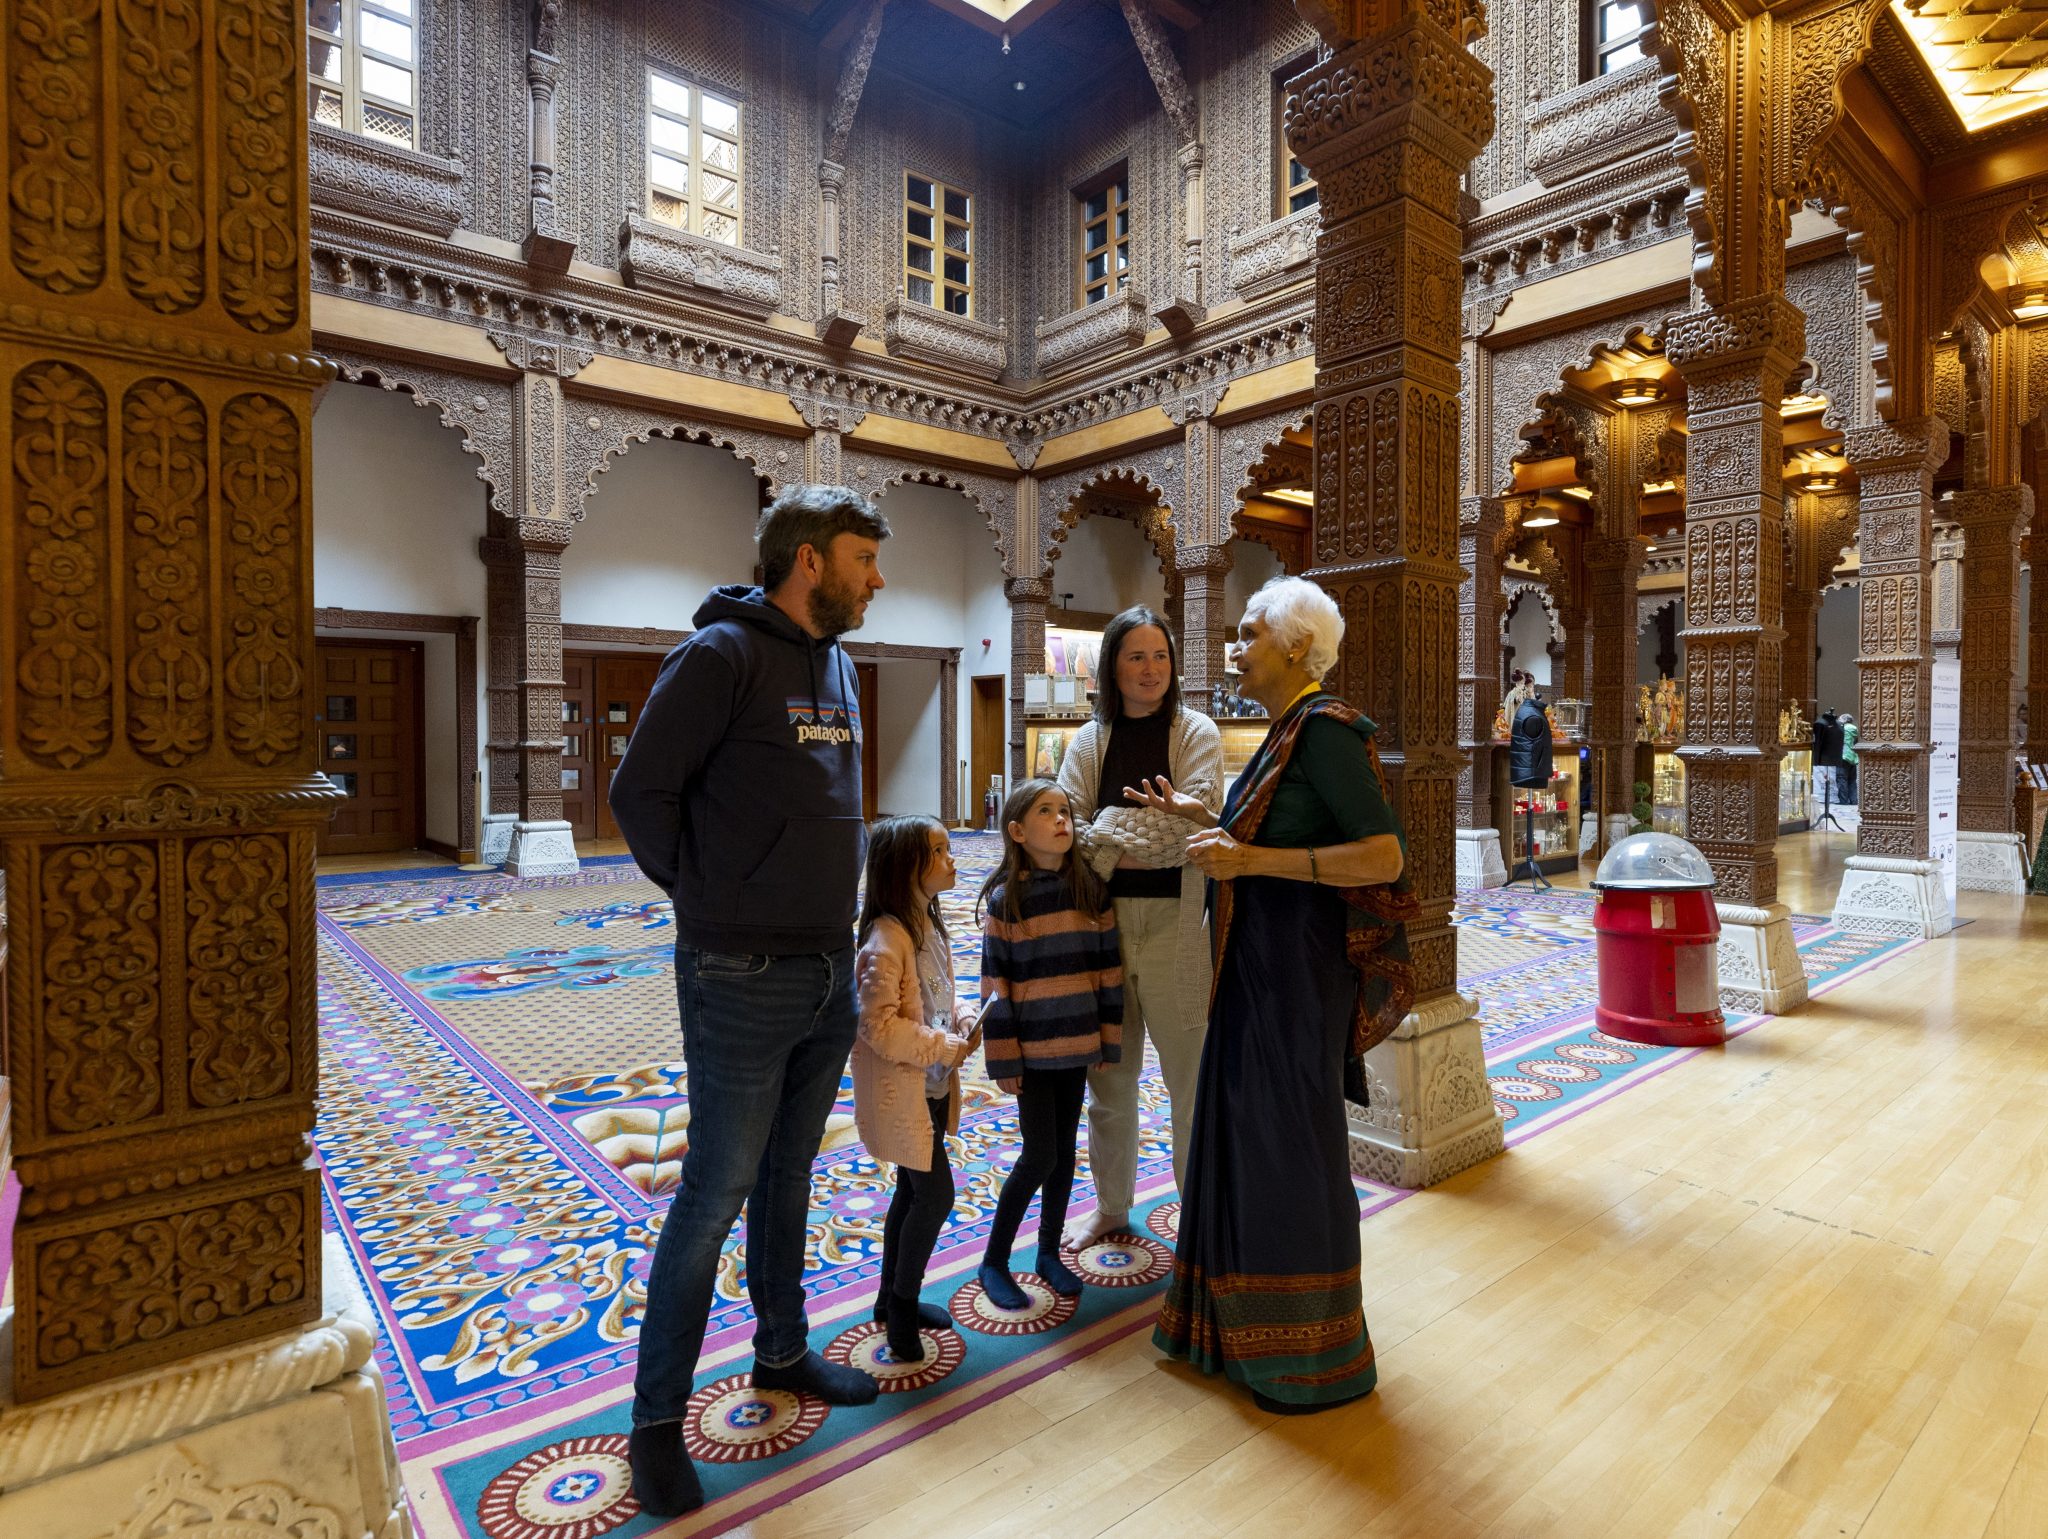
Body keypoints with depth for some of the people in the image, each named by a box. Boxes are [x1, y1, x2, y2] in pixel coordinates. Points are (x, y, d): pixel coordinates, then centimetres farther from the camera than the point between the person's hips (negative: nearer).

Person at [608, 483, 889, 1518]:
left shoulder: (838, 664, 11)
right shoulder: (724, 653, -13)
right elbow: (641, 792, -14)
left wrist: (831, 910, 12)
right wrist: (707, 900, -8)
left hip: (830, 975, 7)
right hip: (743, 982, -7)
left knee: (787, 1178, 21)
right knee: (717, 1193, 4)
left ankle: (783, 1351, 40)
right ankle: (656, 1419, 23)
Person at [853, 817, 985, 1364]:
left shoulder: (928, 925, 6)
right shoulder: (885, 940, -23)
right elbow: (878, 1024, -26)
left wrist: (964, 1019, -4)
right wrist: (947, 1048, -21)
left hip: (930, 1086, 9)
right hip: (900, 1091, -9)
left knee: (913, 1193, 18)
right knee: (936, 1195, -2)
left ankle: (892, 1300, 35)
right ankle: (903, 1305, 19)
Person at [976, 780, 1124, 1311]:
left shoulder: (1090, 890, -1)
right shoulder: (1004, 899, -10)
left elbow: (1108, 969, 3)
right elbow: (995, 985, -10)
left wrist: (1108, 1041, 2)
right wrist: (1004, 1061, -10)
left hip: (1077, 1044, 4)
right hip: (1031, 1049, -4)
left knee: (1065, 1151, 14)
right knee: (1040, 1157, -1)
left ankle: (1049, 1253, 32)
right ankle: (993, 1261, 18)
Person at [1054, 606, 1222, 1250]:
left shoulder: (1196, 733, 0)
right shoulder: (1089, 742, 9)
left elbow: (1193, 821, -14)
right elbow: (1065, 825, -3)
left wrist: (1107, 832, -11)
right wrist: (1143, 849, -16)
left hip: (1174, 925, -3)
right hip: (1102, 922, 4)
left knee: (1191, 1075, 3)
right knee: (1107, 1075, 14)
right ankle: (1111, 1205, 32)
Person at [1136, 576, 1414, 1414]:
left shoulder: (1325, 729, -16)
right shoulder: (1287, 731, 12)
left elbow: (1383, 856, -23)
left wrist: (1252, 859, -26)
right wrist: (1205, 814, 20)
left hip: (1299, 968, -9)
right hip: (1258, 964, 9)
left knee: (1293, 1145, 4)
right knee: (1244, 1133, 17)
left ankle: (1313, 1354, 25)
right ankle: (1242, 1322, 36)